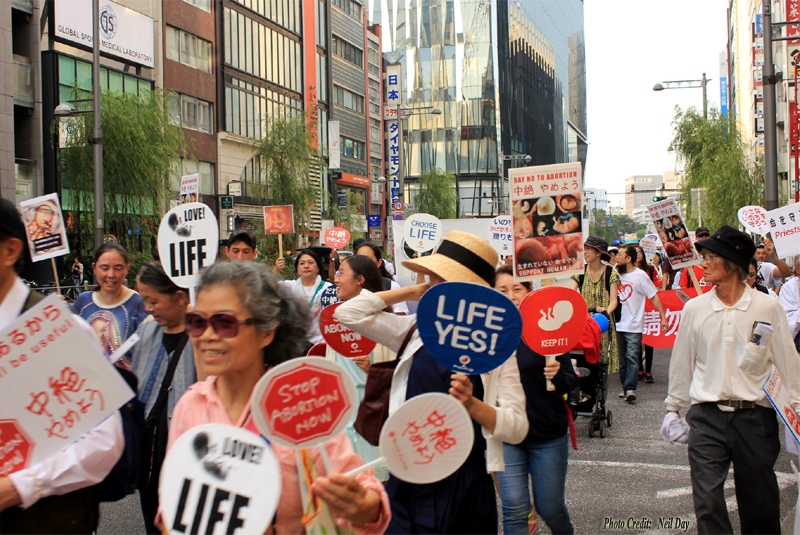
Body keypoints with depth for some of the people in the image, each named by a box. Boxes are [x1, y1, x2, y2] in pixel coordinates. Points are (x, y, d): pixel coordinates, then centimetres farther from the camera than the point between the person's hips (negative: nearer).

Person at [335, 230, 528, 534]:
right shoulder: (414, 331, 5)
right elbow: (348, 313, -4)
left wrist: (472, 405, -24)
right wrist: (411, 293, 0)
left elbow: (518, 428, -7)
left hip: (467, 485, -2)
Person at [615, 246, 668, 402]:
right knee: (622, 359, 10)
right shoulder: (616, 274, 8)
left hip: (633, 326, -5)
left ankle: (630, 389, -16)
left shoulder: (640, 275, -7)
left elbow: (654, 296, -6)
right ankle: (626, 387, 18)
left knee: (632, 357, -12)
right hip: (618, 324, 5)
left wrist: (663, 316, -11)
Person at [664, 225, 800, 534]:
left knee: (759, 504, 11)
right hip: (707, 417, 1)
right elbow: (682, 362, 11)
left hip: (755, 416, -1)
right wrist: (673, 407, 16)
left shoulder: (767, 307, -3)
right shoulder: (695, 308, 2)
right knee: (708, 503, -3)